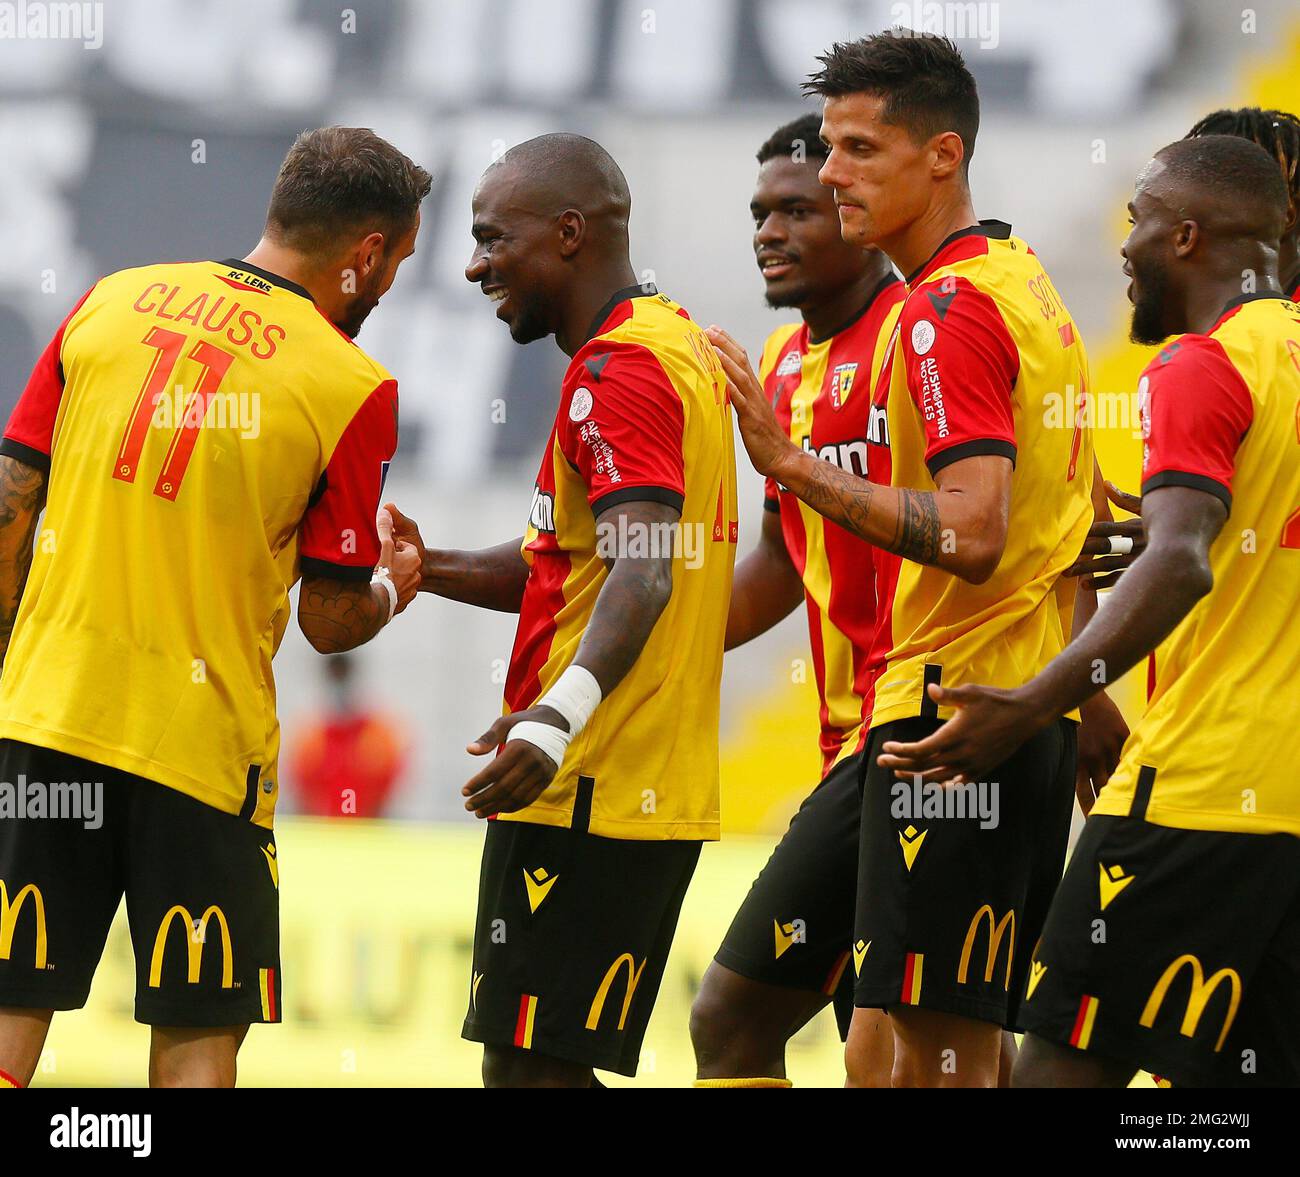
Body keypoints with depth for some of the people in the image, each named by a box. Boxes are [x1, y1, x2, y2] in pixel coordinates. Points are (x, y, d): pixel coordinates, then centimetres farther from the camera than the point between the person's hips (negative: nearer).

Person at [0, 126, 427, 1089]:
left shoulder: (114, 301, 5)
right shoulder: (353, 387, -7)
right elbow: (329, 620, -4)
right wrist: (395, 585, 18)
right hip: (200, 741, -4)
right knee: (197, 1036, 5)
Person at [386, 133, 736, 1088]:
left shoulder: (622, 366, -14)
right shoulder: (675, 344, 20)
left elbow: (642, 571, -28)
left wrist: (559, 713, -42)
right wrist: (430, 568, 13)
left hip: (588, 791, -11)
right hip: (656, 793, 11)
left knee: (529, 1065, -10)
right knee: (539, 1064, 14)